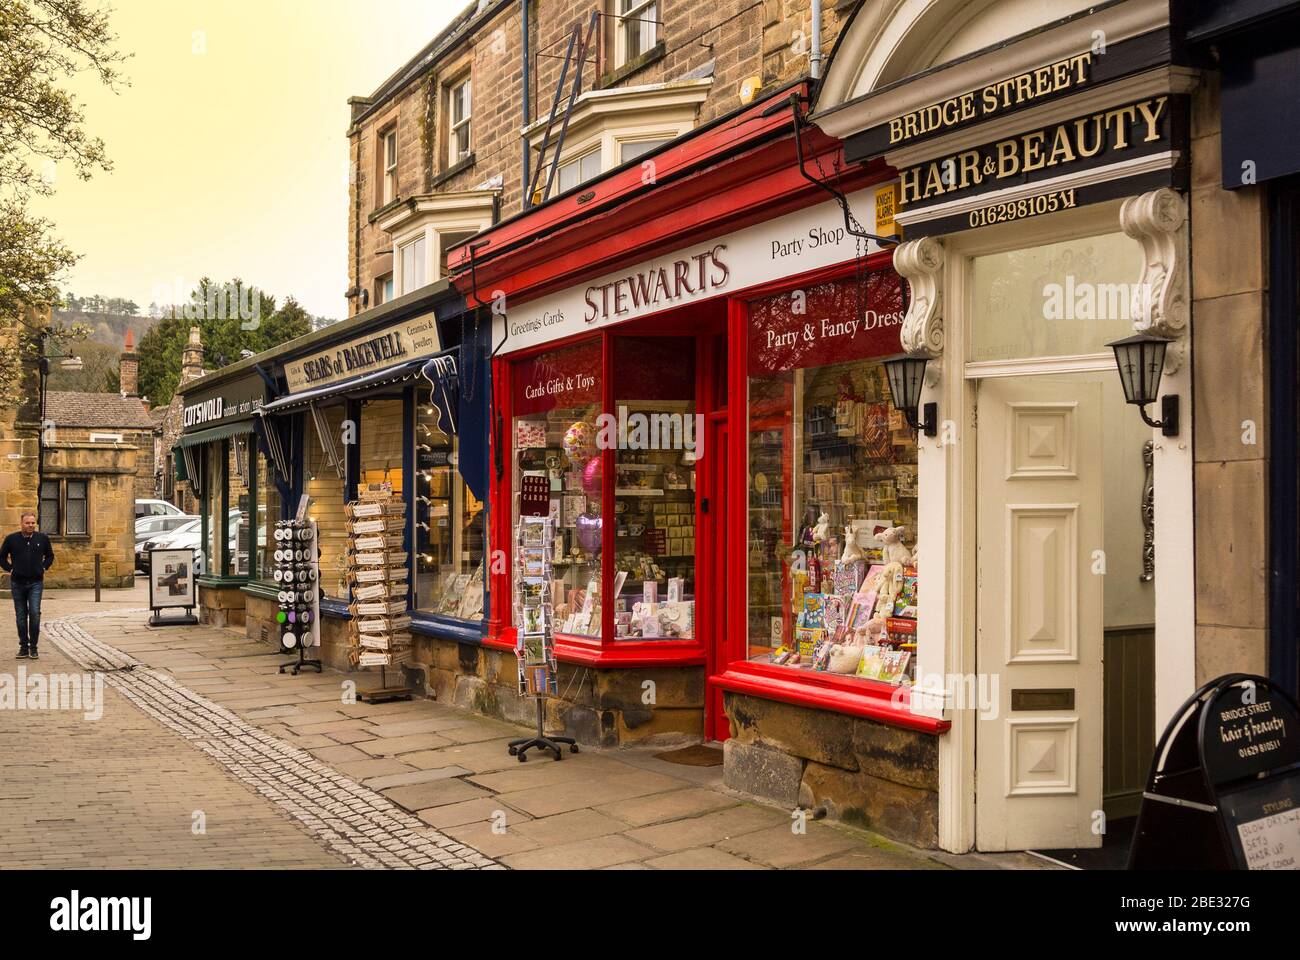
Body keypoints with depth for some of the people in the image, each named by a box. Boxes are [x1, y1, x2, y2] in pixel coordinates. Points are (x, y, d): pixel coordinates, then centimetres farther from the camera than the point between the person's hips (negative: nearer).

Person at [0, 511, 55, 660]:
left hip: (36, 583, -1)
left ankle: (33, 647, -1)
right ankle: (23, 647, 14)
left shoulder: (42, 538, 3)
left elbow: (50, 556, 18)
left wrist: (43, 568, 5)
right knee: (21, 616, 6)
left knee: (35, 613, -11)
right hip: (18, 583, 1)